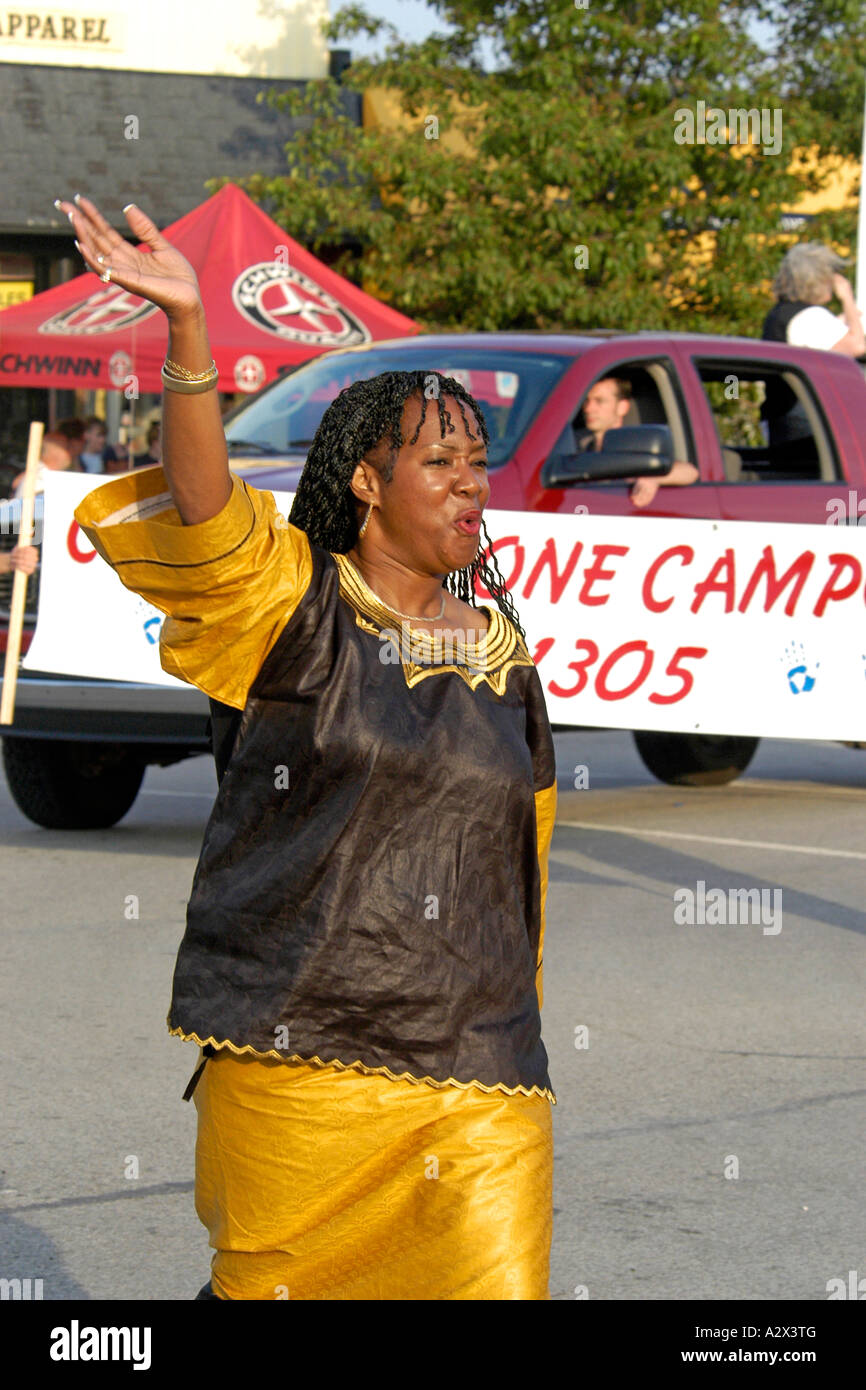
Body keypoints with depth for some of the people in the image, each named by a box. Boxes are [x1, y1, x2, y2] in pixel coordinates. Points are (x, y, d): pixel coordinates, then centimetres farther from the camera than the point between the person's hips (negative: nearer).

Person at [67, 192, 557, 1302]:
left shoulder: (499, 656, 12)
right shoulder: (301, 615, -2)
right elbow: (204, 511, -22)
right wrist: (188, 334, -36)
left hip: (479, 1079, 4)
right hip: (302, 1066, -4)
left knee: (499, 1290, -3)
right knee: (268, 1288, 5)